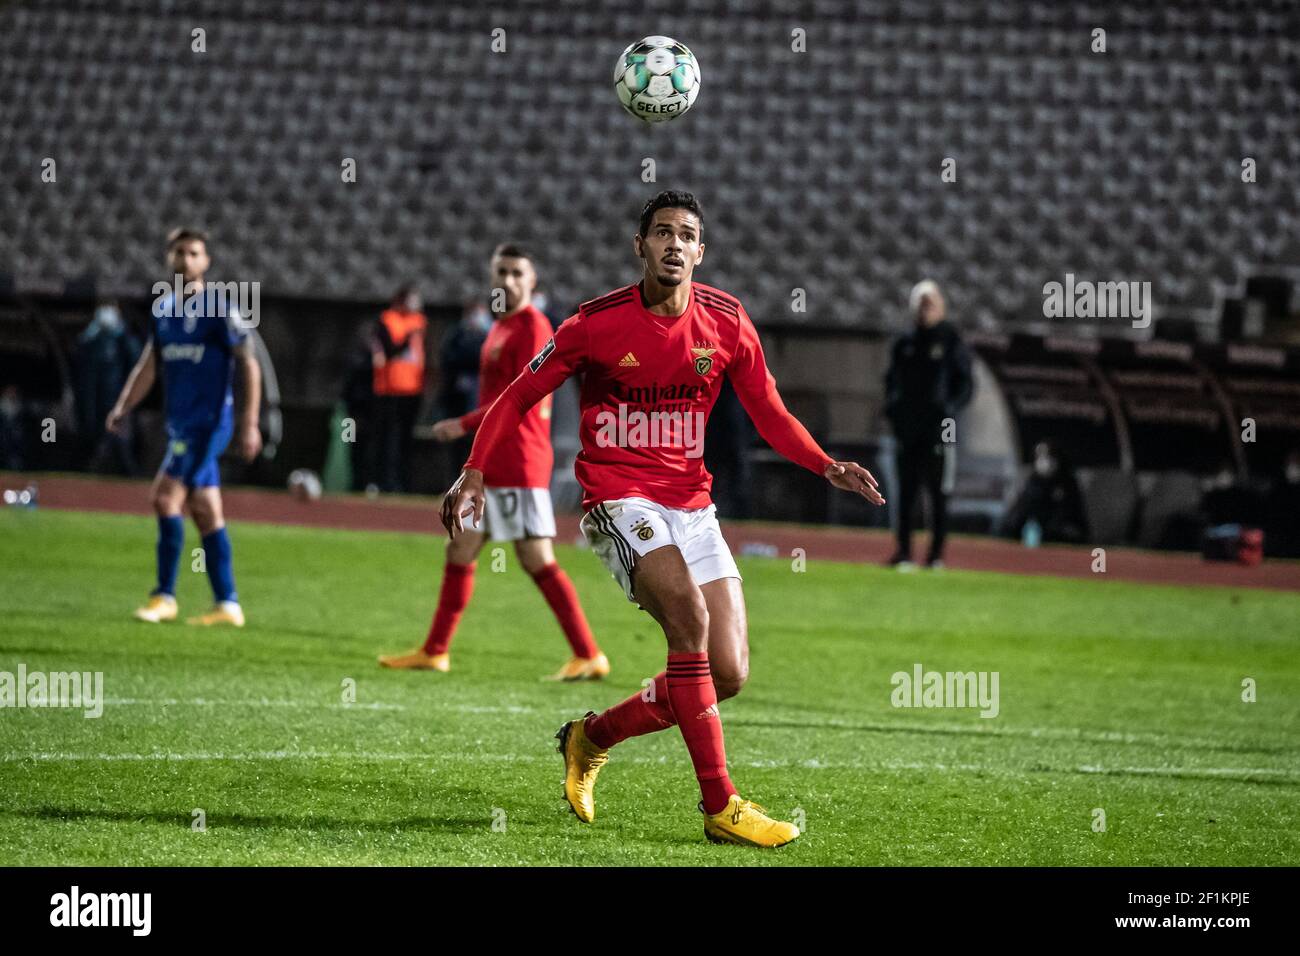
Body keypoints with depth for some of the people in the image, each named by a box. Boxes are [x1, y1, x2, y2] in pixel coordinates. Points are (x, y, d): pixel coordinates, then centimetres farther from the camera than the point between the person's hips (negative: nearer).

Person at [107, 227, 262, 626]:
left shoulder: (219, 308, -8)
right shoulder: (163, 308, 13)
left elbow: (249, 364, -8)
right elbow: (148, 365, 19)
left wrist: (249, 424, -13)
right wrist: (123, 407, 6)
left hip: (209, 420, -8)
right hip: (180, 423, 8)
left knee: (166, 497, -15)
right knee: (206, 511, 8)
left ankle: (165, 596, -10)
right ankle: (227, 604, 11)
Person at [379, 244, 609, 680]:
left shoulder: (533, 327, -11)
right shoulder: (501, 326, 16)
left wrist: (464, 425, -17)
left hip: (518, 466, -9)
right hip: (489, 462, 9)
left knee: (537, 560, -10)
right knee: (459, 552, 12)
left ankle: (589, 656, -8)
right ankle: (434, 652, 21)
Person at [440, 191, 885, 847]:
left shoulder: (726, 323, 1)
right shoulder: (597, 323, -8)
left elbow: (770, 415, 10)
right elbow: (519, 397, 1)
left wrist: (828, 466, -7)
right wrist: (474, 471, -12)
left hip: (691, 505, 5)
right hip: (618, 496, -5)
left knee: (729, 673, -5)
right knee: (689, 613, -29)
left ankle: (592, 737, 20)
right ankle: (720, 806, -23)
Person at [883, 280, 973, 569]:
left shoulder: (952, 342, 1)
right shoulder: (905, 344, 14)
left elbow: (964, 386, 0)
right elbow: (892, 380, 22)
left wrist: (950, 409, -15)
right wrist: (891, 404, 4)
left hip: (938, 430, -4)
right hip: (908, 428, 4)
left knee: (939, 494, -2)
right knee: (906, 490, 4)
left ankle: (937, 553, 3)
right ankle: (904, 552, 8)